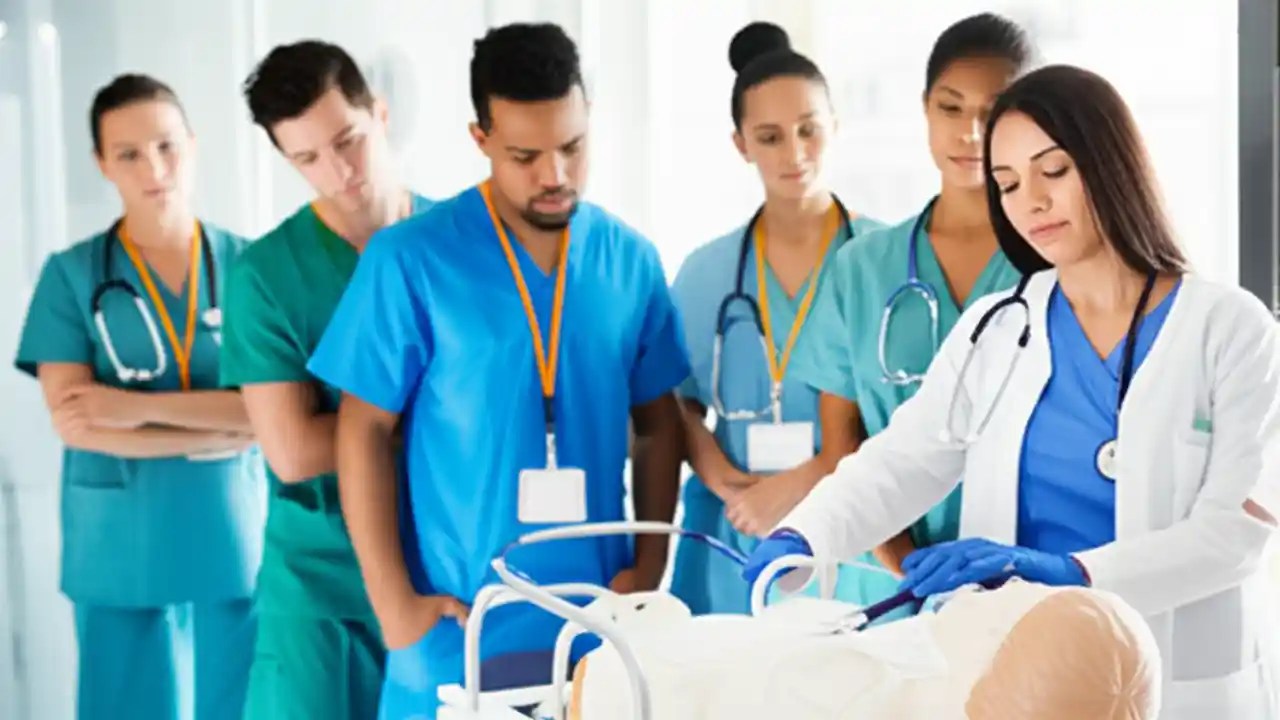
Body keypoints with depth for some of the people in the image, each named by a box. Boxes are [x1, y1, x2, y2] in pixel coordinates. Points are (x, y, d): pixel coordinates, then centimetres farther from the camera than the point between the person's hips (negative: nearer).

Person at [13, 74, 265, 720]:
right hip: (122, 558, -1)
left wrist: (141, 406, -16)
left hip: (242, 545, 1)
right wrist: (219, 429, -14)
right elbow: (74, 422, -10)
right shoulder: (71, 276, 0)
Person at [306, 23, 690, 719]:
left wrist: (650, 563, 2)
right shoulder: (411, 259, -8)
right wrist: (392, 600, -9)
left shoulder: (629, 259, 3)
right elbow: (364, 430, -5)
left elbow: (659, 421, 12)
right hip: (462, 623, -3)